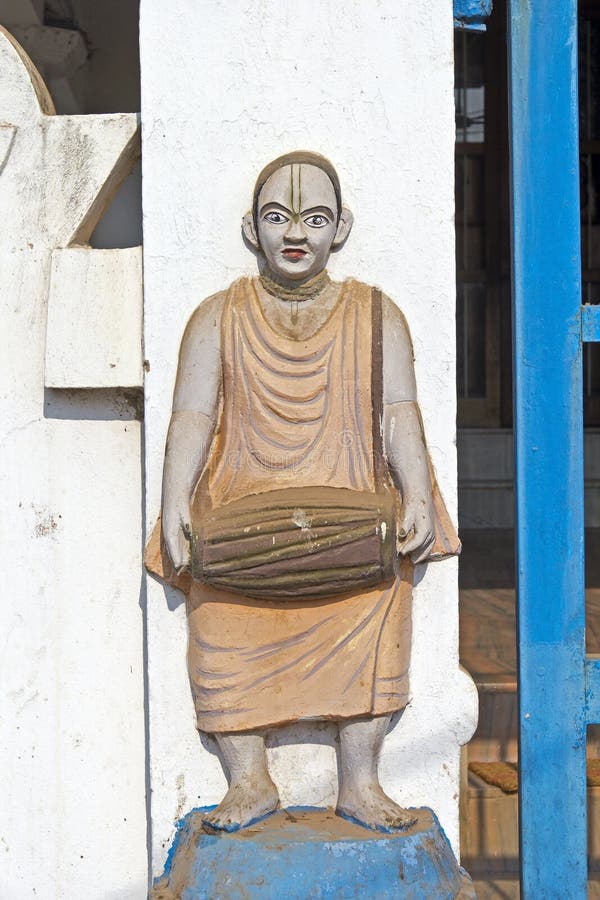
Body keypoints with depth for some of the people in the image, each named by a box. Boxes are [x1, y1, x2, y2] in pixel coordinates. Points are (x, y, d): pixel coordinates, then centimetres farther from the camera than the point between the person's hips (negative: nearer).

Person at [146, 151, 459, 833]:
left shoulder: (375, 316, 14)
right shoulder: (218, 318, 12)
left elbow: (399, 415, 5)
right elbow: (191, 418, 4)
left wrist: (416, 497, -11)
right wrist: (175, 503, -10)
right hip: (240, 517, 1)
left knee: (376, 599, -24)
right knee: (221, 615, -21)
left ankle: (359, 784, -9)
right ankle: (249, 782, -4)